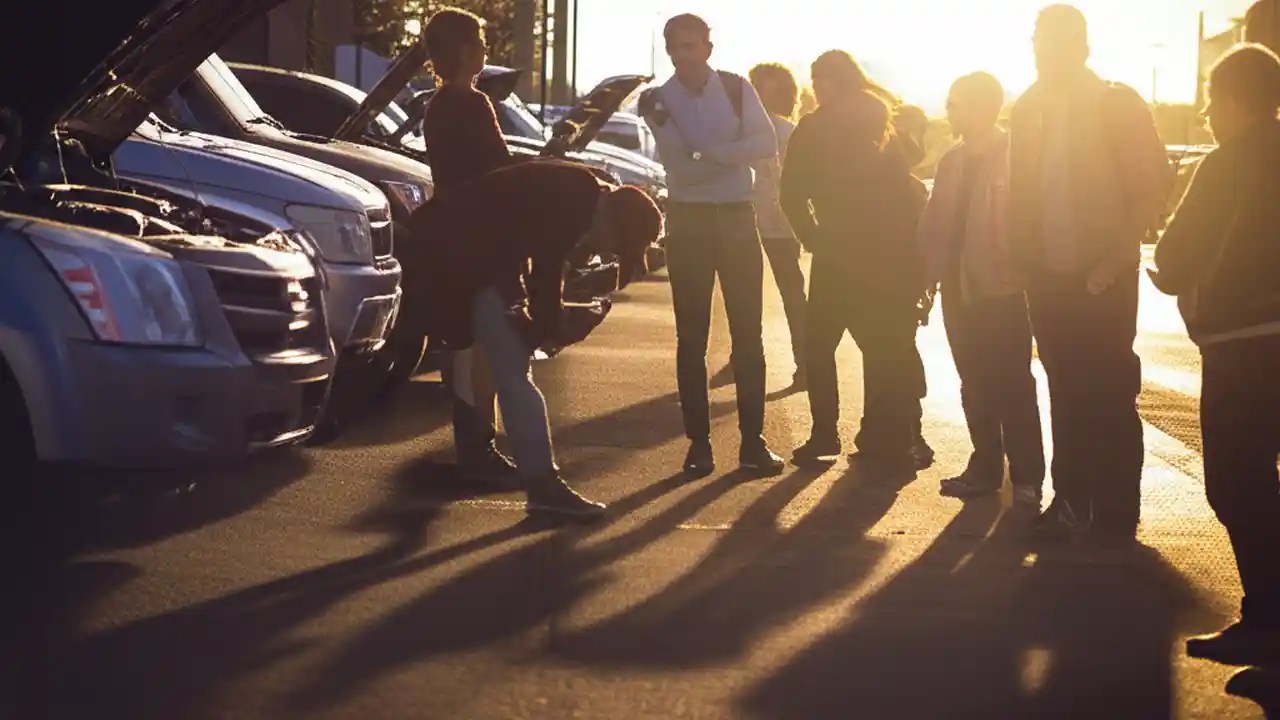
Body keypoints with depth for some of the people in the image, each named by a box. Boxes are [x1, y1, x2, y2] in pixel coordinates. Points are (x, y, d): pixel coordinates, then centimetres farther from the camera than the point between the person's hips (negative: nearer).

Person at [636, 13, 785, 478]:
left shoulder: (736, 89, -2)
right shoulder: (660, 100, -2)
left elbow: (766, 144, -13)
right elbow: (679, 165, -12)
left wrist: (707, 153, -21)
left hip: (736, 216, 0)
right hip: (688, 220, 0)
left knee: (748, 333, 1)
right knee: (692, 337, 3)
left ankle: (753, 440, 5)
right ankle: (699, 442, 8)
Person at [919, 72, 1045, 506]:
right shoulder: (952, 161, 12)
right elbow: (934, 224, 12)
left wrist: (1024, 275, -15)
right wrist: (930, 277, 5)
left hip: (1002, 291, -6)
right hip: (960, 291, 6)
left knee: (1012, 385, -2)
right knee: (975, 386, 10)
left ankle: (1026, 477, 4)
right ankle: (986, 467, 18)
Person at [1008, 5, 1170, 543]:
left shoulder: (1119, 105, -5)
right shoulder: (1029, 109, 9)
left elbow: (1152, 187, -8)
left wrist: (1115, 260, -13)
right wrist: (1024, 255, 1)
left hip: (1102, 277, -4)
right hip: (1048, 276, 4)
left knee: (1110, 395, -1)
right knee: (1066, 393, 9)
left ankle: (1114, 516, 5)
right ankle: (1071, 504, 16)